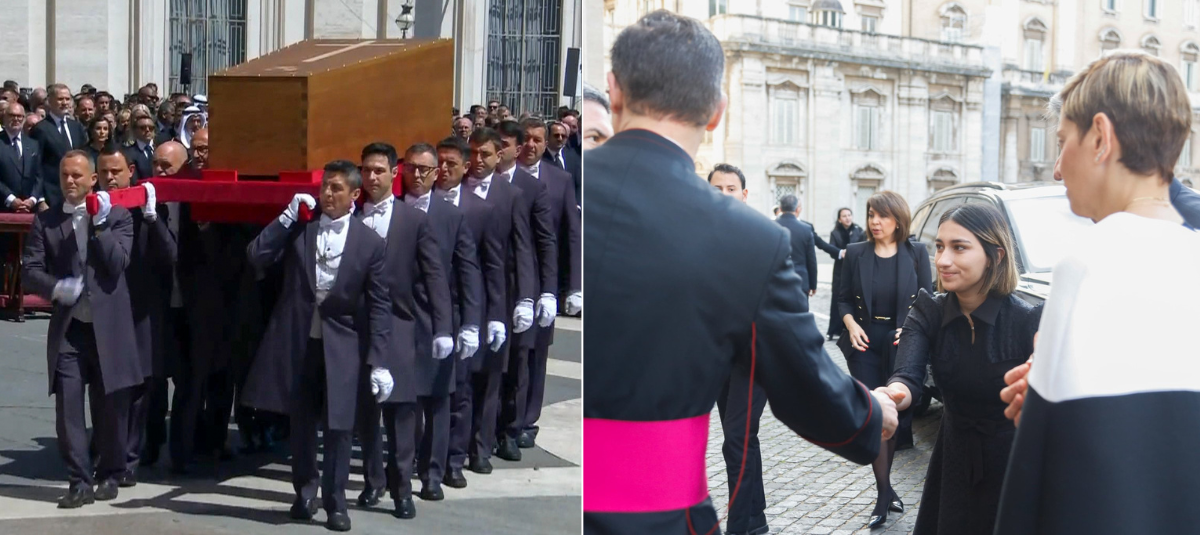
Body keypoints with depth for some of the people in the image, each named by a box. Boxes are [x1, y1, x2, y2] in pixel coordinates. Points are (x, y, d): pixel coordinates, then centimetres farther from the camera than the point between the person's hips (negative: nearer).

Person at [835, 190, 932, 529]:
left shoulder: (916, 253, 1)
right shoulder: (856, 254, 3)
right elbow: (844, 299, 7)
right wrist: (851, 323, -12)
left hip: (901, 344, 0)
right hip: (866, 344, 0)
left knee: (895, 415, 6)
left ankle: (884, 489, 25)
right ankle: (885, 494, -1)